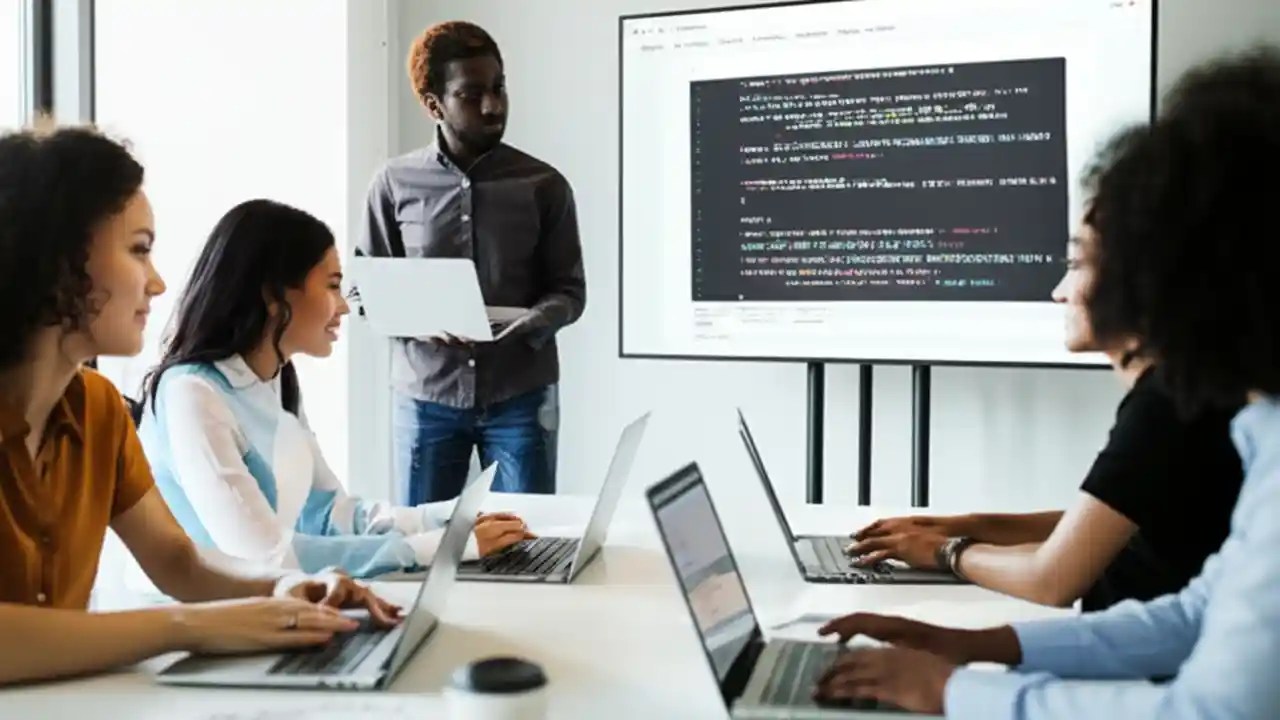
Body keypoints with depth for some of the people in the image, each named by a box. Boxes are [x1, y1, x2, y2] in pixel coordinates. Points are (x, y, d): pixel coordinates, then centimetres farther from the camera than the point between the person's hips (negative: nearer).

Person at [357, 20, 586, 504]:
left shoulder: (544, 185, 0)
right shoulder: (395, 184, 1)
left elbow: (569, 290, 2)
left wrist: (524, 328, -19)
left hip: (520, 395, 0)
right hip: (426, 396, 1)